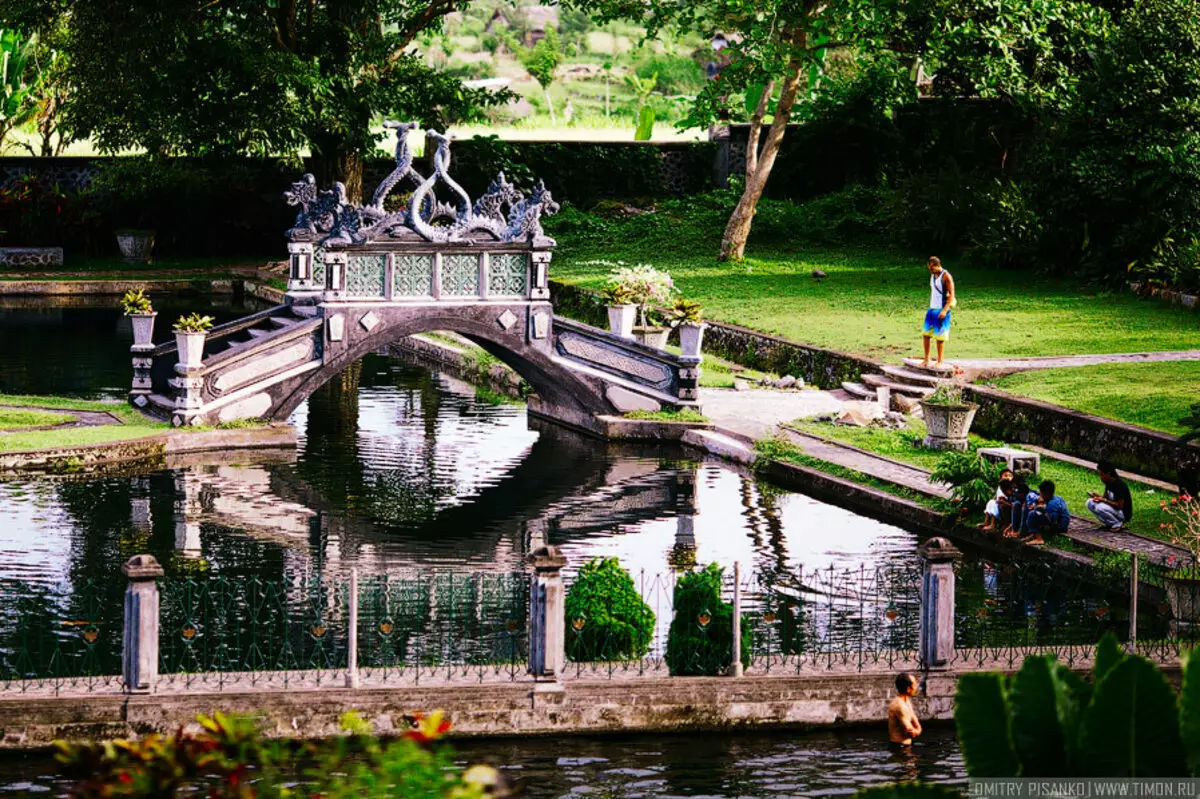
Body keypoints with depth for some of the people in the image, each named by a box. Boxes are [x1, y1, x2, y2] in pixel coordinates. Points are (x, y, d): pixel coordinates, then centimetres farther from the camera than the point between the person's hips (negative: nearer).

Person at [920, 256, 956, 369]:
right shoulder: (932, 275, 12)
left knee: (940, 337, -3)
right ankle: (926, 359, 11)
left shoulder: (946, 277, -12)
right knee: (925, 334, 4)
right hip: (932, 309, 8)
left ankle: (940, 361, 6)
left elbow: (951, 295, -15)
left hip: (942, 310, -8)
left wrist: (945, 310, -22)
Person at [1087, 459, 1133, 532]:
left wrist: (1103, 500, -23)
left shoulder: (1119, 485, -24)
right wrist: (1098, 497, -11)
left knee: (1099, 507, -31)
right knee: (1090, 503, -2)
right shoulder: (1108, 483, 3)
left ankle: (1117, 524, -11)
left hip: (1124, 514, -9)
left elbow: (1120, 505, -24)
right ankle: (1108, 523, 3)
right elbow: (1106, 498, 11)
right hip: (1113, 509, 9)